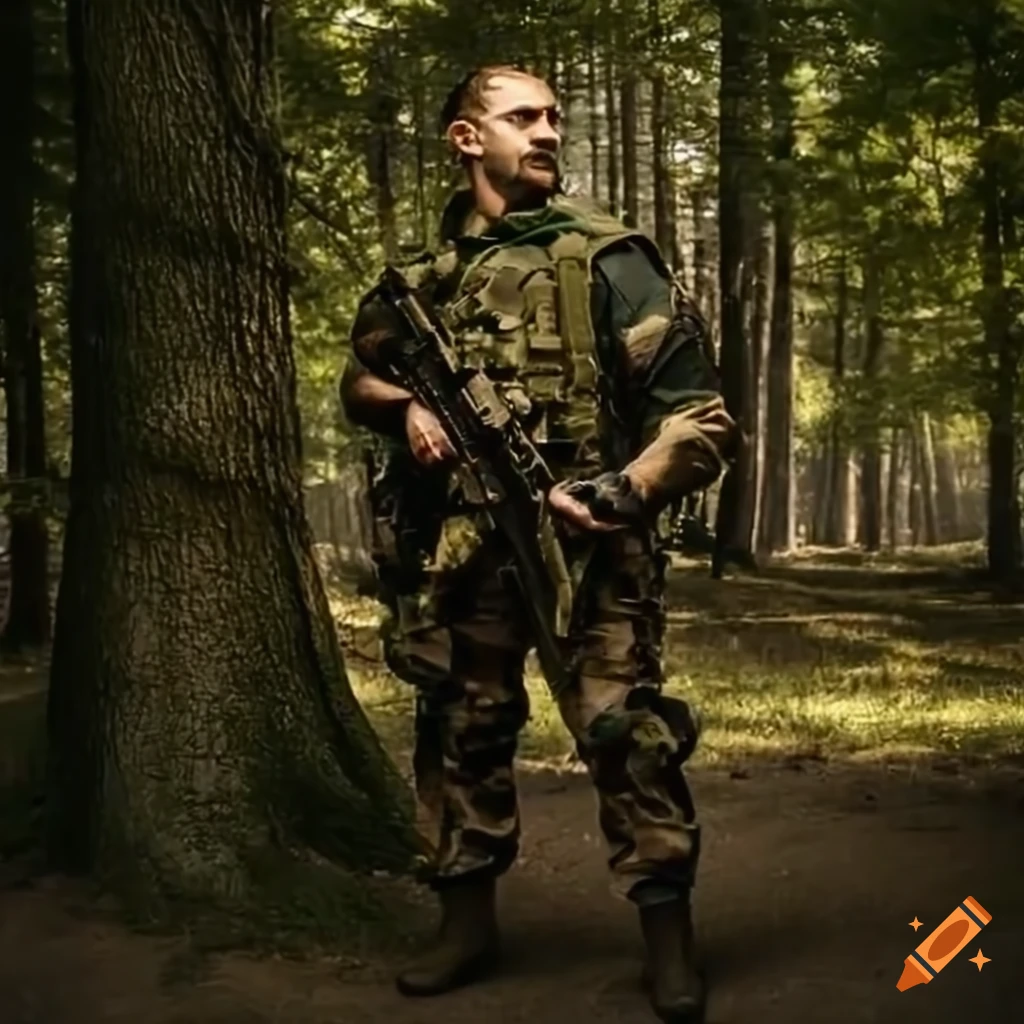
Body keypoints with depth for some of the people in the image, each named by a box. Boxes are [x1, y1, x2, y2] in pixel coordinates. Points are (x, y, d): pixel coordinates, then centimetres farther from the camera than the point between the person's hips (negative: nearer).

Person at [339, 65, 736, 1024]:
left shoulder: (604, 256, -2)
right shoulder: (425, 271, 10)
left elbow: (697, 410, -7)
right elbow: (357, 378, 21)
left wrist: (624, 493, -21)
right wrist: (403, 405, -2)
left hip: (578, 540, -4)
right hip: (456, 548, 4)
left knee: (624, 728, -9)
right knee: (460, 727, 11)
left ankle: (667, 934, 5)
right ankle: (468, 919, 26)